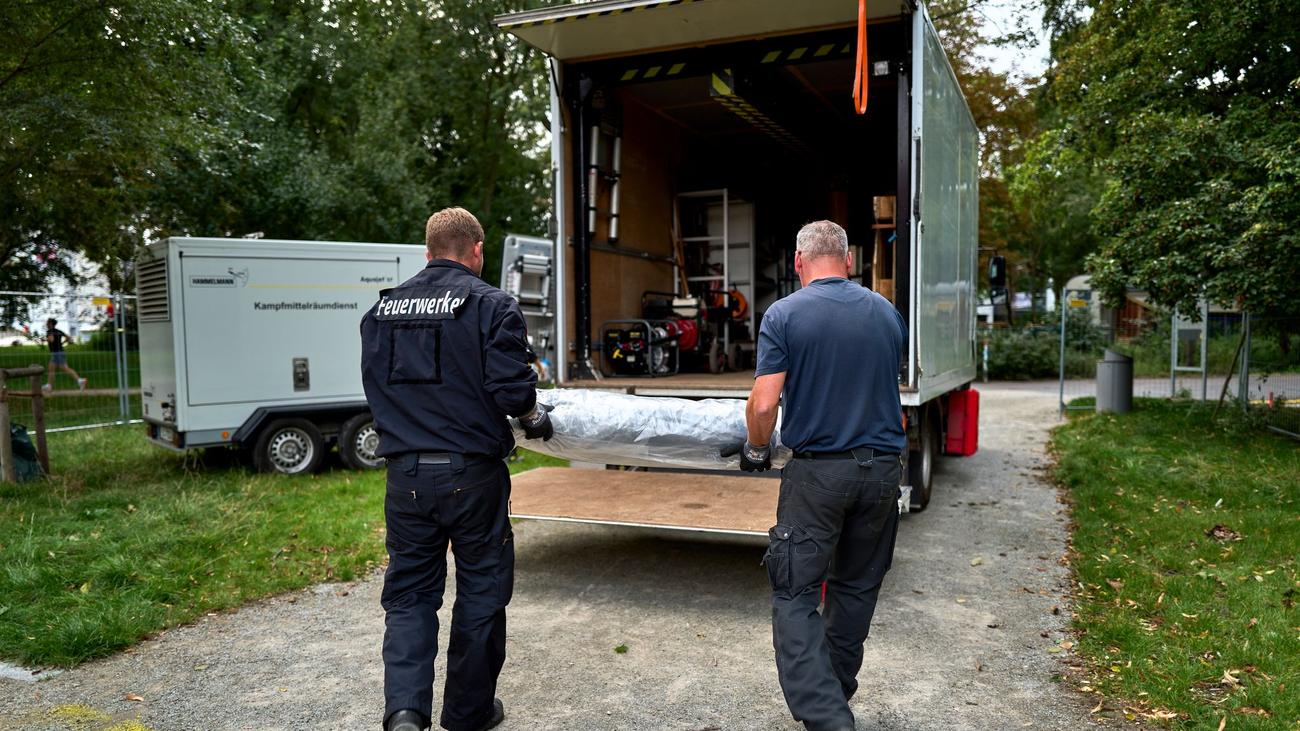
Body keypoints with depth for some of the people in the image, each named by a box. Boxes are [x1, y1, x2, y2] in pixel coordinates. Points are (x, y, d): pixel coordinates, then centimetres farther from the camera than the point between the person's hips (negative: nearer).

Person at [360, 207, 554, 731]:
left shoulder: (382, 308, 6)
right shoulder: (491, 305, -9)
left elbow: (375, 387, 13)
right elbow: (512, 392, -15)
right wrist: (534, 418, 5)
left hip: (406, 476, 4)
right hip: (473, 475, -3)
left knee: (409, 593, 15)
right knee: (480, 594, 12)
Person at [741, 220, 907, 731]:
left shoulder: (784, 315, -8)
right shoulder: (887, 312, 6)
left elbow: (764, 404, -14)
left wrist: (756, 448, 5)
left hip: (817, 472, -5)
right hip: (882, 468, 5)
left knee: (795, 594, 3)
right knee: (856, 589, 18)